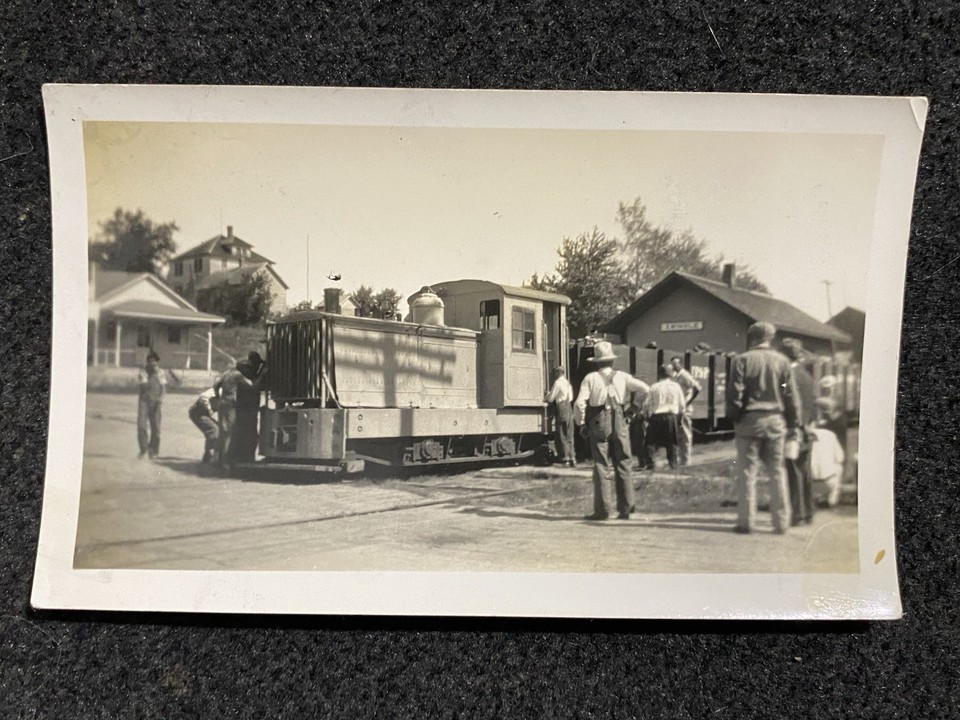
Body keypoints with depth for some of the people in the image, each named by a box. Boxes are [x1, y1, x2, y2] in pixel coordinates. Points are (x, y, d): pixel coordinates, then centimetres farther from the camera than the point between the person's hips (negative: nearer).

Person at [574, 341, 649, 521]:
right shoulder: (622, 376, 4)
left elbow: (580, 403, -9)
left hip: (598, 425, -2)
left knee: (602, 467, 2)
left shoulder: (590, 378, -1)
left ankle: (603, 510, 0)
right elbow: (645, 388, -3)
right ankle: (625, 508, 10)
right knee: (623, 466, 9)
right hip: (619, 424, 2)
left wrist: (581, 423, 2)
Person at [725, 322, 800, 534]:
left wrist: (734, 417, 3)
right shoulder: (782, 361, 4)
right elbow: (791, 396, 5)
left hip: (749, 421, -2)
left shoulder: (742, 360, -4)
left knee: (747, 472, 3)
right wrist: (793, 423, 12)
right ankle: (781, 522, 10)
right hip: (775, 421, 3)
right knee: (777, 472, 8)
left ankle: (746, 521, 3)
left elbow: (734, 393, -8)